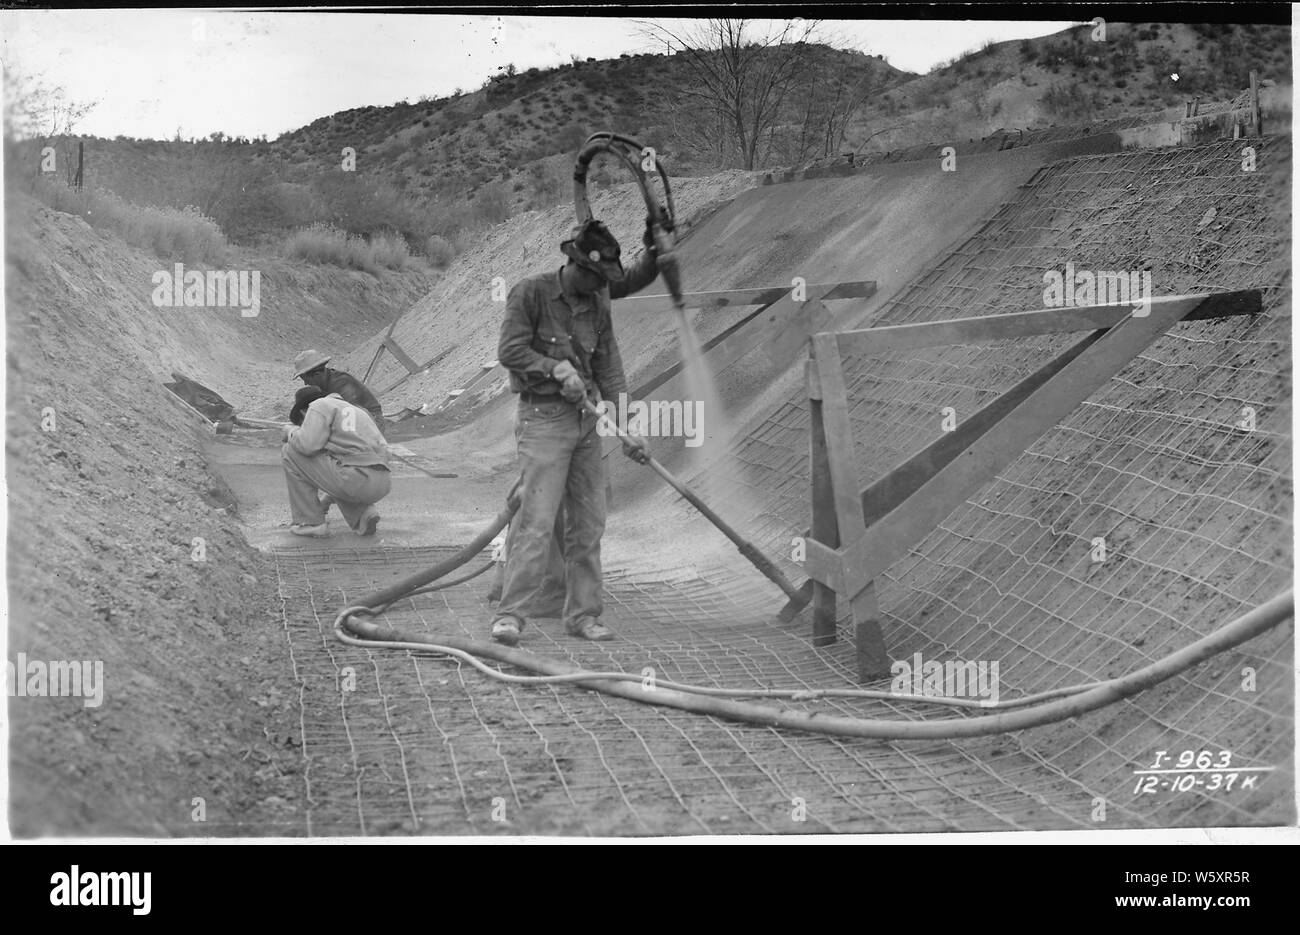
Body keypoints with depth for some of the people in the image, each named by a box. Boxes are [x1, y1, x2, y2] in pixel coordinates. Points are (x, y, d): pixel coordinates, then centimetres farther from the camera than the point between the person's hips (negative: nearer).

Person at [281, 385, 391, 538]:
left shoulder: (320, 406, 8)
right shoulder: (357, 412, 32)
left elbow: (308, 444, -11)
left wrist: (292, 433, 13)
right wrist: (328, 499, 48)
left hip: (353, 479, -8)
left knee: (290, 452, 9)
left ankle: (310, 521, 9)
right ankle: (363, 514, 12)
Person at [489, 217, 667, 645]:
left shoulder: (597, 304, 10)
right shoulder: (531, 293, -7)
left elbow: (609, 368, 8)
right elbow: (509, 351, -11)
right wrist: (557, 369, -21)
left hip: (586, 419, 7)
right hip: (543, 417, -6)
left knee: (588, 522, 7)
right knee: (538, 521, -14)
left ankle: (582, 614, 15)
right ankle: (510, 613, -11)